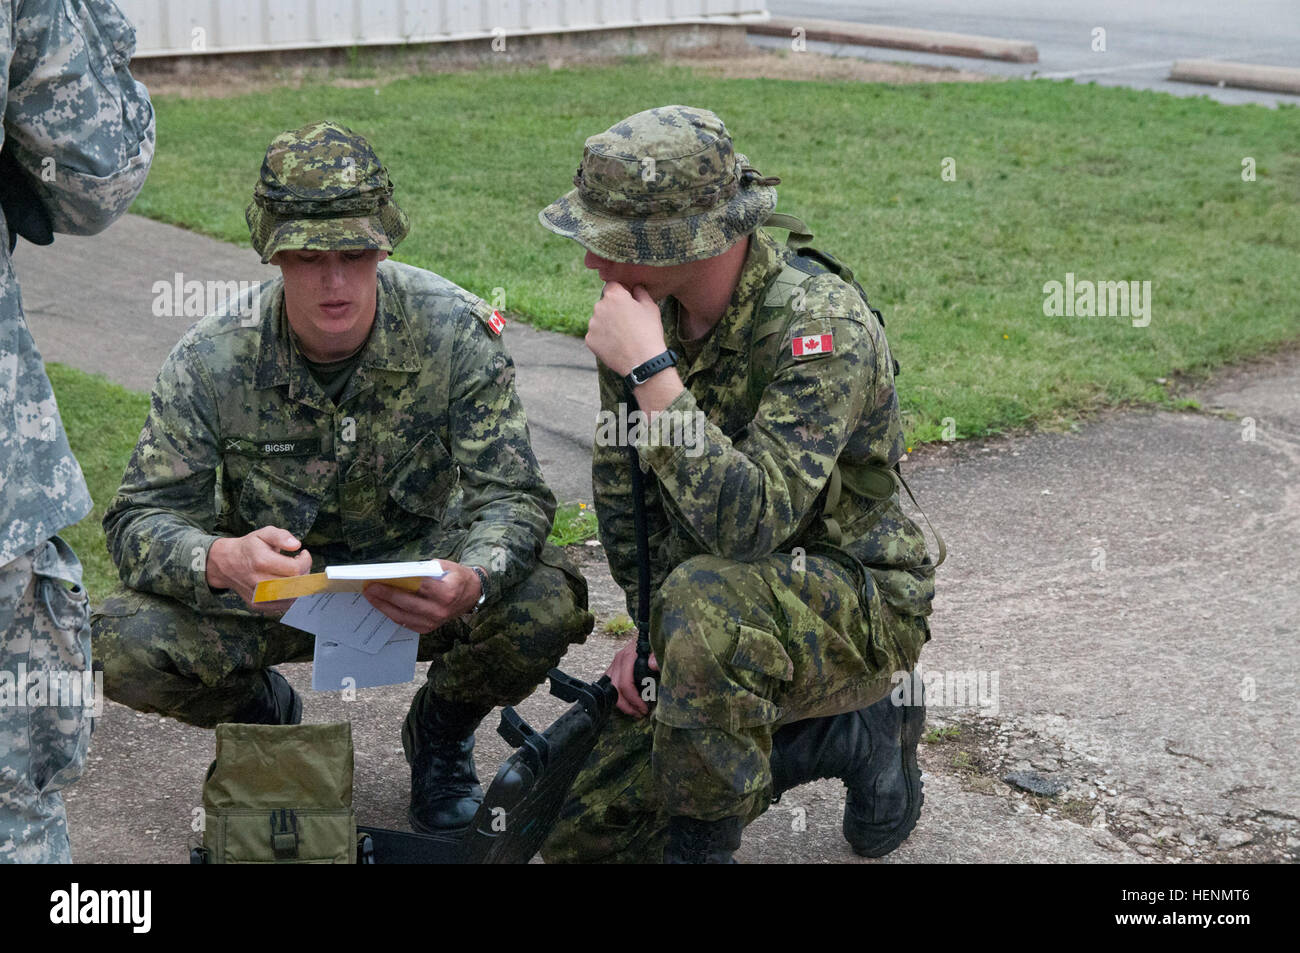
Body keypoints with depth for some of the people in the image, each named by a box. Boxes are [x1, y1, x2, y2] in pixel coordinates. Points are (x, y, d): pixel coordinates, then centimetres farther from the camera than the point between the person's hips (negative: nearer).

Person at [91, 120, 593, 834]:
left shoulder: (454, 333, -20)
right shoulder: (212, 360, -19)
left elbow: (512, 496, -20)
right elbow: (141, 519, -17)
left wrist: (472, 582, -45)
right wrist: (219, 560, -43)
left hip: (417, 562, 0)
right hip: (269, 580, 0)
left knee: (548, 605, -31)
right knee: (124, 647, -27)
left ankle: (441, 729, 6)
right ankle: (266, 714, 11)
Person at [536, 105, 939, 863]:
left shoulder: (825, 327, -27)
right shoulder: (644, 305, -5)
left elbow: (747, 524, -37)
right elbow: (622, 480, 9)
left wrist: (651, 373, -37)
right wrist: (647, 625, 1)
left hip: (860, 610, -7)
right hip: (739, 628, 8)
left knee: (709, 601, -40)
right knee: (585, 837, 4)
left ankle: (699, 847, -16)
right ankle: (849, 735, 15)